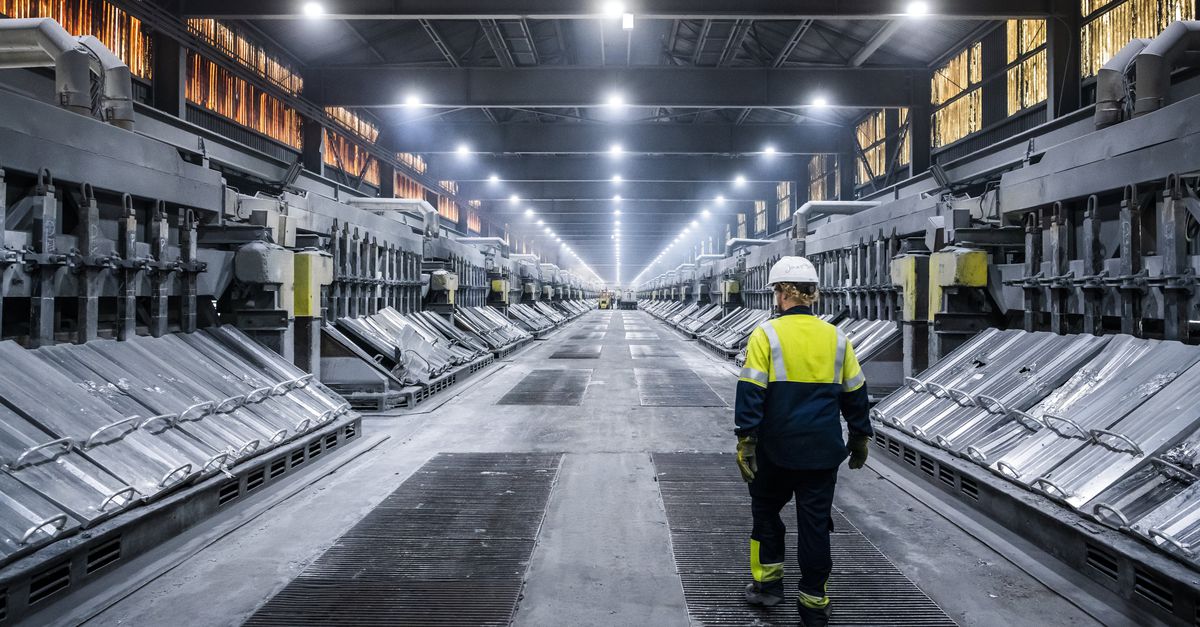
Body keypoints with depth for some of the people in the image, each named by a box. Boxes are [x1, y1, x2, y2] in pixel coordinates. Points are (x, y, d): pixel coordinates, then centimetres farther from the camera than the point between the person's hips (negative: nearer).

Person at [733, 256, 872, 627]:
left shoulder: (766, 335, -9)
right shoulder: (836, 338, 3)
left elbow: (751, 393, -13)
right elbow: (855, 394, 11)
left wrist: (745, 442, -9)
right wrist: (860, 438, 22)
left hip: (776, 448, -2)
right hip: (823, 451, 3)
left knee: (766, 511, 19)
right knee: (815, 522, 9)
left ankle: (768, 582, 23)